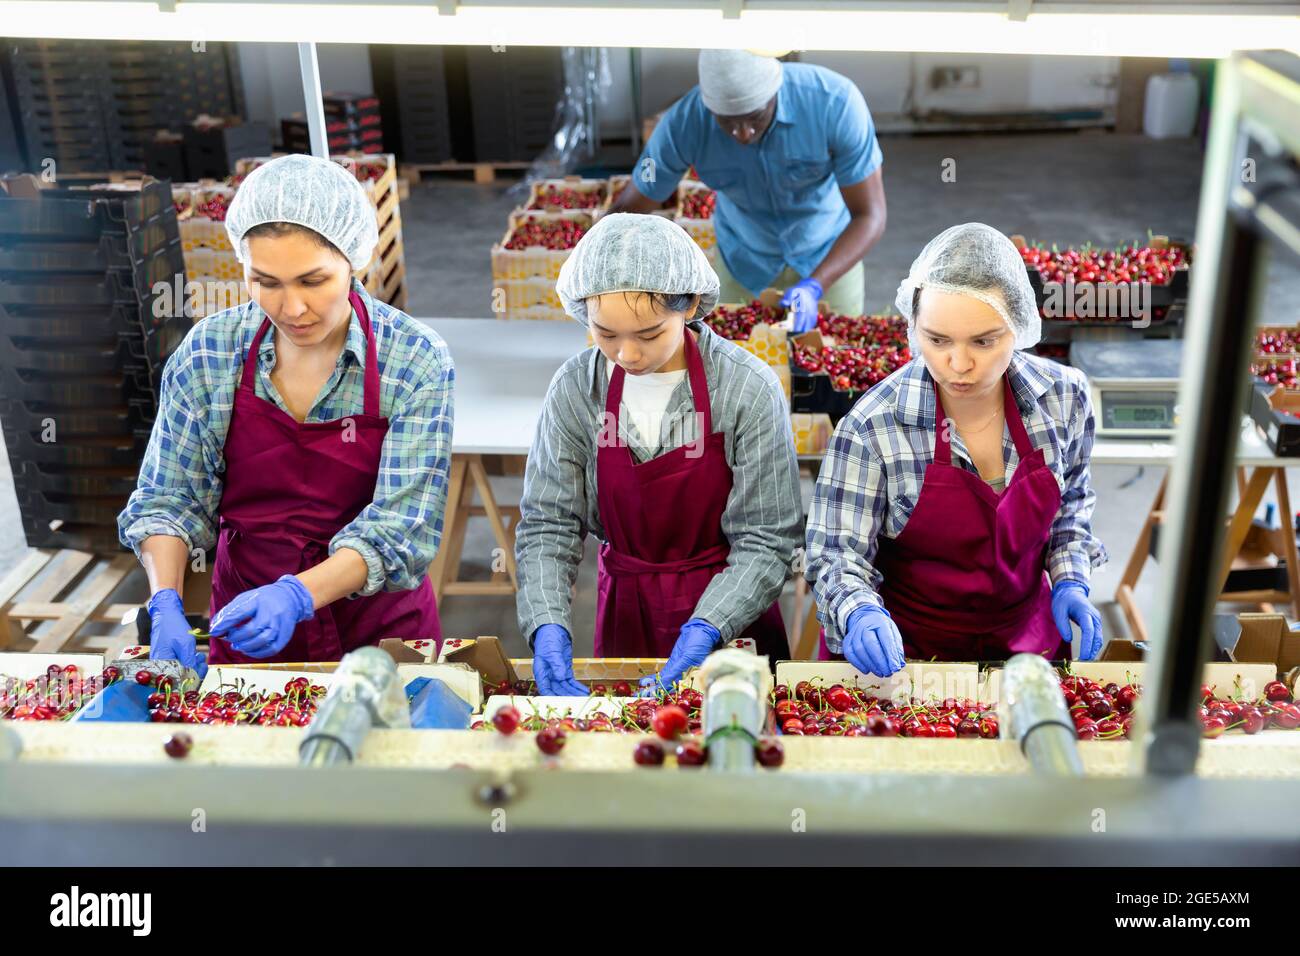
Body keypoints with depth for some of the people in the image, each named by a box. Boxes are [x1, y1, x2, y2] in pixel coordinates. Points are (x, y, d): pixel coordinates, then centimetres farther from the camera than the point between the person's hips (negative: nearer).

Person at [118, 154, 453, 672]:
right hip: (244, 633, 2)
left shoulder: (416, 362, -13)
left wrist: (297, 595, -31)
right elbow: (168, 497, 0)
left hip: (379, 628, -1)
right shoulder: (207, 352, -5)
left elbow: (400, 524, -17)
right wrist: (166, 604, -17)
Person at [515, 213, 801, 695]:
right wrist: (548, 626, -23)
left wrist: (704, 630, -29)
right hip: (625, 616, 2)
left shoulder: (747, 389, -17)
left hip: (732, 621, -2)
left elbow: (766, 542, -16)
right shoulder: (576, 388, -9)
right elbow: (547, 524, -8)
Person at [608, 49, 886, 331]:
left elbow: (870, 216, -28)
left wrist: (813, 287, -43)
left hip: (829, 254, -1)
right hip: (743, 259, 1)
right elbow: (627, 210, -17)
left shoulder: (835, 101, -33)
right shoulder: (683, 123, -28)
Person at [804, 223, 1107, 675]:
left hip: (1027, 636, 2)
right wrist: (860, 614, -31)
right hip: (907, 651, -1)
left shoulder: (1064, 396, -6)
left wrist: (1070, 580, 0)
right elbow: (838, 553, -12)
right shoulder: (872, 426, -19)